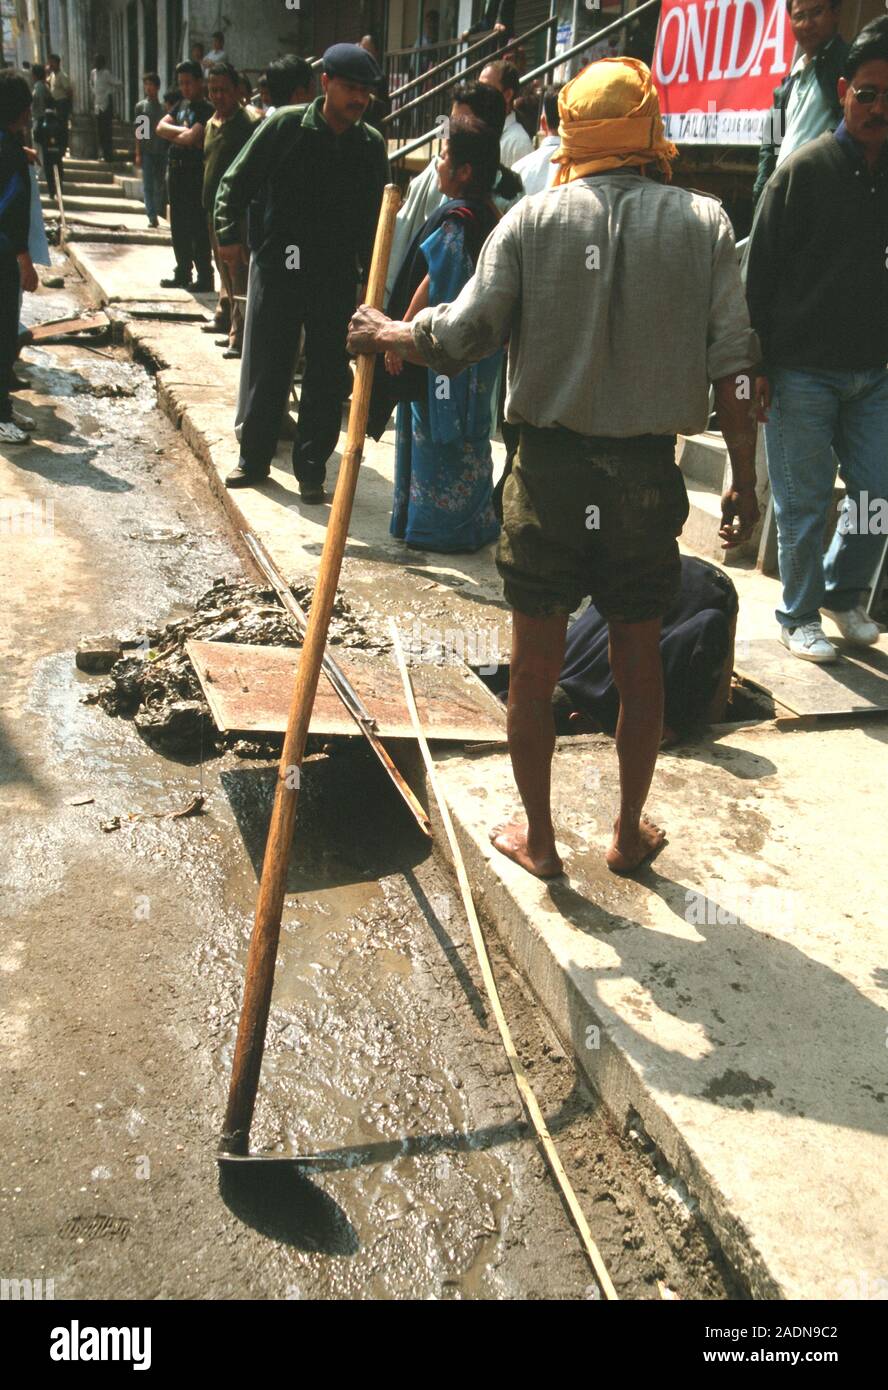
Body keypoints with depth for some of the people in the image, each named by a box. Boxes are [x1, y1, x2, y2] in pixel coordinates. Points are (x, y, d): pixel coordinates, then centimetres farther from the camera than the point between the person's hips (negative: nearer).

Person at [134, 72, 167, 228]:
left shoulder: (164, 107, 6)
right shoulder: (141, 106, 4)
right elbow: (138, 131, 2)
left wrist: (169, 151, 1)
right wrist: (138, 154, -4)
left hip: (161, 151, 1)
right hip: (147, 152, -1)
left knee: (160, 185, 5)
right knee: (148, 185, -3)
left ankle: (158, 213, 15)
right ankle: (152, 216, -3)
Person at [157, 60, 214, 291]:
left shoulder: (207, 109, -11)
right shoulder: (182, 104, 15)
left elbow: (191, 138, -21)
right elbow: (161, 127, 6)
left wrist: (173, 133, -3)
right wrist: (184, 132, -9)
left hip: (195, 174, -8)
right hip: (177, 171, 8)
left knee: (198, 228, -6)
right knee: (178, 227, 13)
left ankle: (205, 278, -1)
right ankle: (183, 274, 21)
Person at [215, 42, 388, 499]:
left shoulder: (371, 144, 3)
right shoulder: (286, 125, -5)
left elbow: (376, 216, 13)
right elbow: (235, 182, 1)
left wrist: (371, 270, 9)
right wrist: (229, 235, -5)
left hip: (338, 277, 2)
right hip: (278, 268, -2)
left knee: (328, 377, 5)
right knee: (267, 370, 7)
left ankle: (311, 468, 17)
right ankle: (254, 458, 22)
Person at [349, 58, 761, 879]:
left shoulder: (533, 221, -3)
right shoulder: (703, 224, 0)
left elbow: (459, 337, -5)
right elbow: (734, 366, -4)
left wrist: (383, 335, 14)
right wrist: (744, 481, 3)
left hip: (551, 471, -1)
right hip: (648, 476, 1)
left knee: (535, 667, 12)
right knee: (639, 663, 15)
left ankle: (537, 838, 25)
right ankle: (630, 834, 30)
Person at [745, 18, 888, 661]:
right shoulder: (803, 170, -6)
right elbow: (760, 273, -7)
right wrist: (756, 363, -11)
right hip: (803, 371, -4)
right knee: (805, 501, 3)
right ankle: (799, 616, 18)